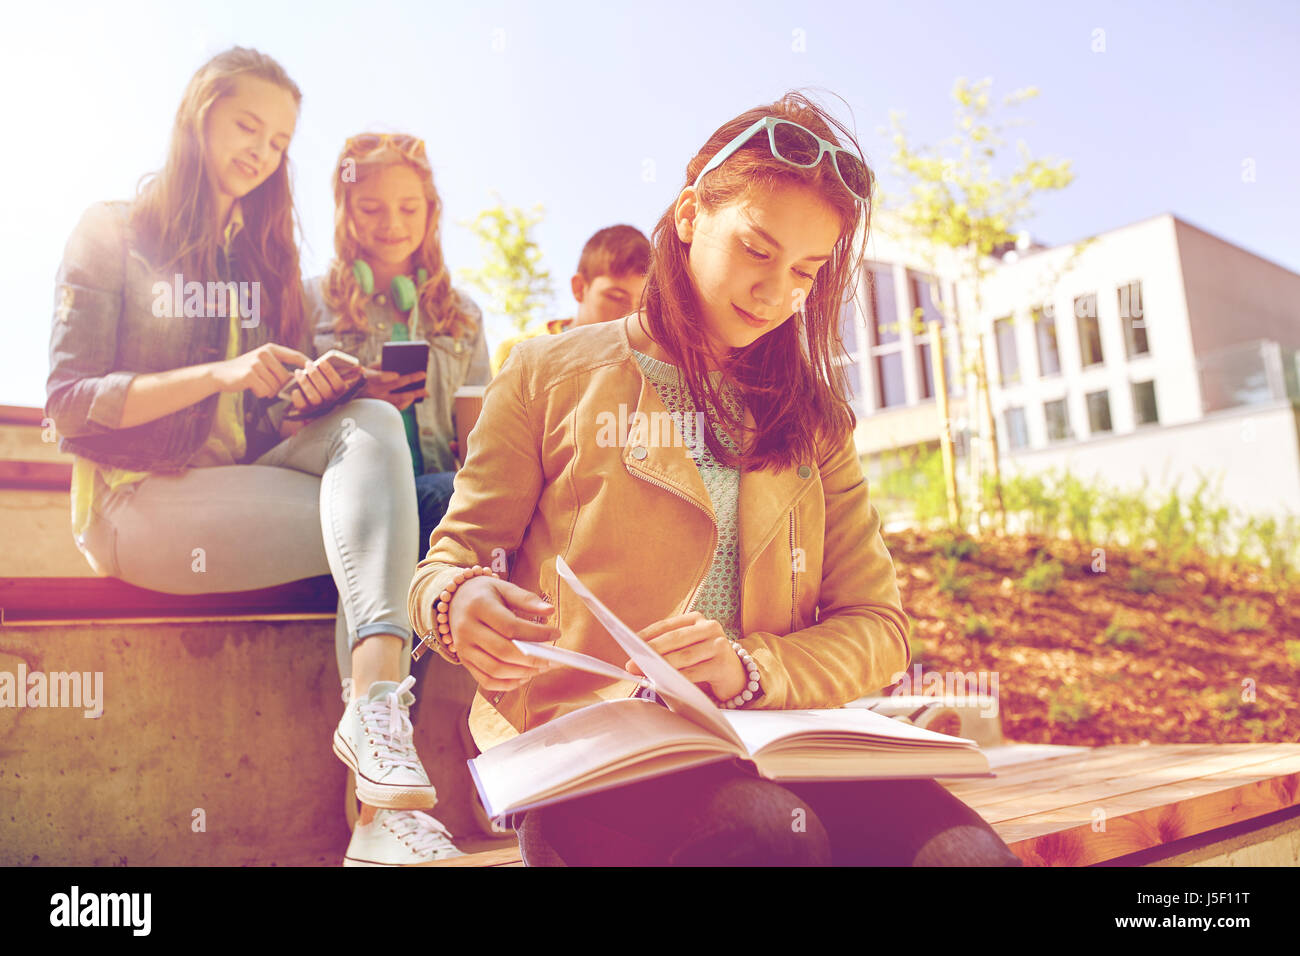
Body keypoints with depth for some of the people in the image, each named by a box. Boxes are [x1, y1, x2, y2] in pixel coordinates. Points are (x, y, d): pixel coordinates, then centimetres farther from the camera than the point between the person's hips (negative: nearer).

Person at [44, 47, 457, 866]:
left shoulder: (265, 255, 20)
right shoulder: (115, 234, 4)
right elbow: (70, 402, -6)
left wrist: (310, 395, -9)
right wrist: (220, 374, -19)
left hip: (247, 484, 5)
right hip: (138, 496, -4)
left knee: (372, 423, -28)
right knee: (374, 522, -27)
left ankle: (378, 700, -44)